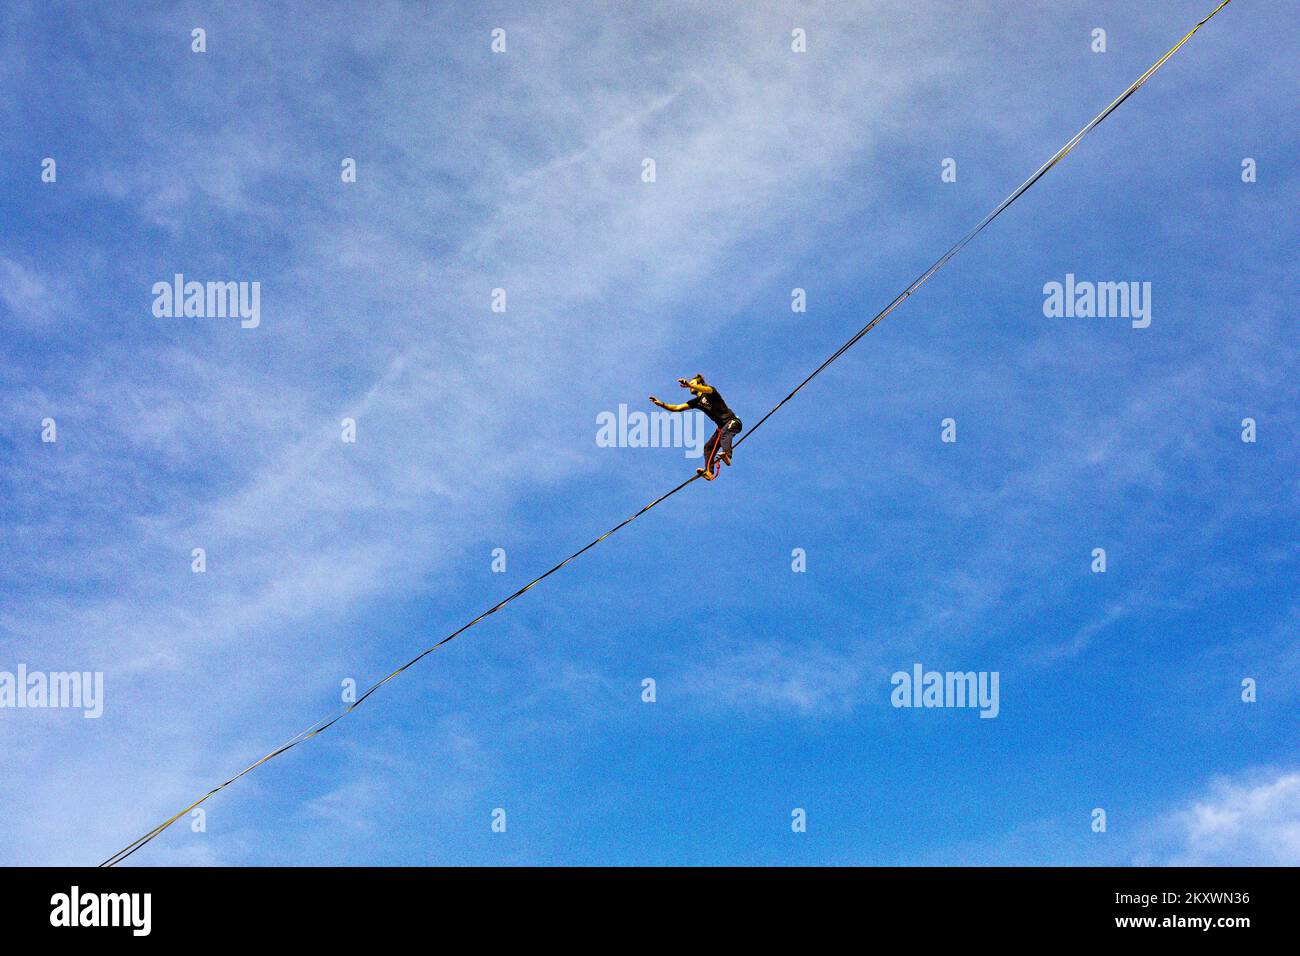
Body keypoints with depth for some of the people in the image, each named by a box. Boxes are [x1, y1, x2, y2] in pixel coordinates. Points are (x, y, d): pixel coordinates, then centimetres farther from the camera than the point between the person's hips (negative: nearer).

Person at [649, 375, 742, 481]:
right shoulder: (696, 401, 13)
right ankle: (709, 472, -18)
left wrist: (688, 384, -47)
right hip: (722, 427, 8)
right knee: (708, 447, -6)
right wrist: (661, 404, -6)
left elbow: (708, 390, -33)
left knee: (724, 432, -38)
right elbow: (677, 408, 8)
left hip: (733, 422, -8)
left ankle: (726, 456, -59)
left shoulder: (710, 393, -6)